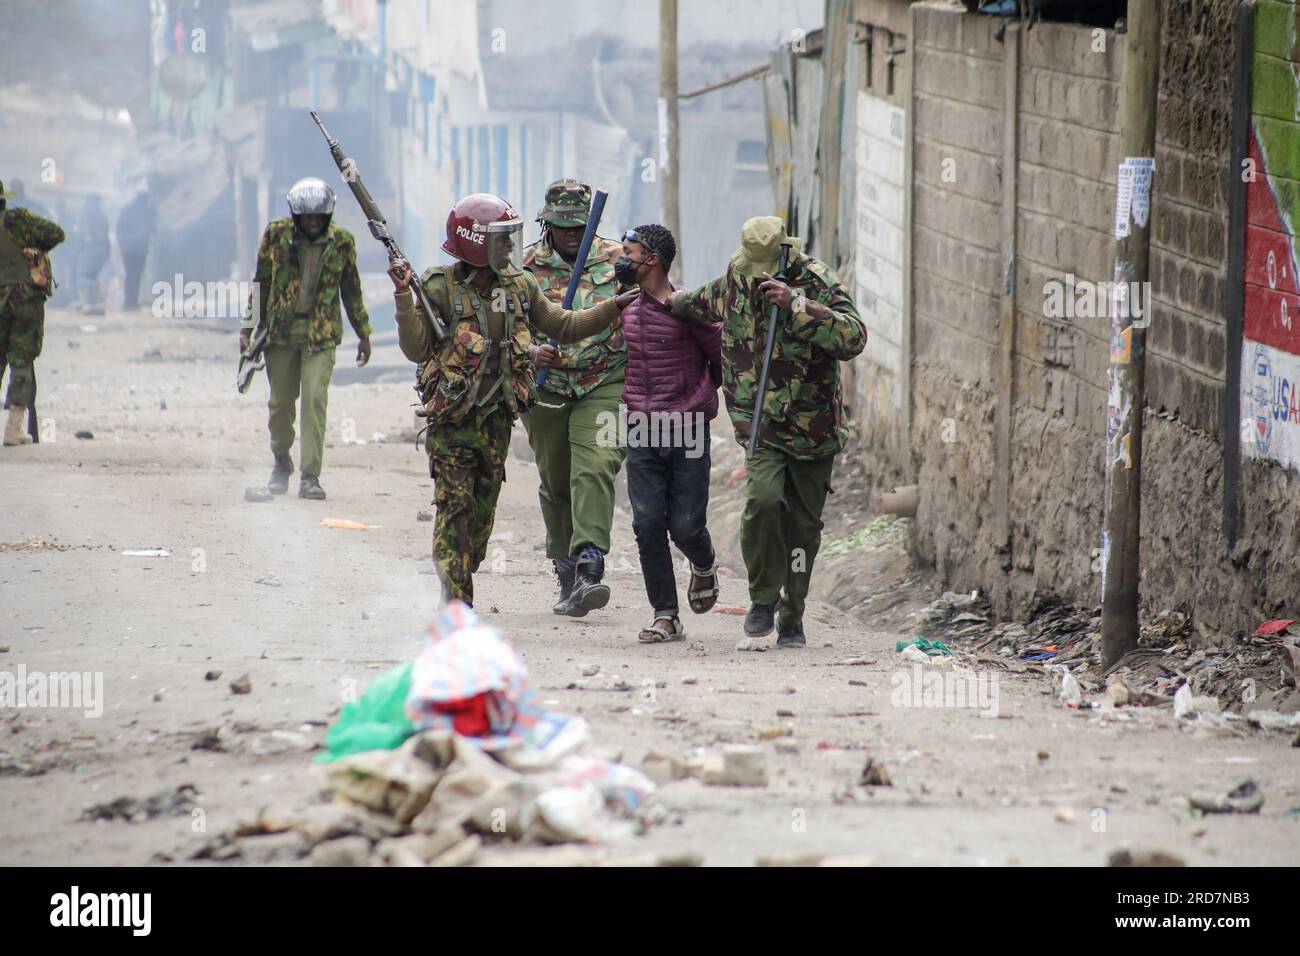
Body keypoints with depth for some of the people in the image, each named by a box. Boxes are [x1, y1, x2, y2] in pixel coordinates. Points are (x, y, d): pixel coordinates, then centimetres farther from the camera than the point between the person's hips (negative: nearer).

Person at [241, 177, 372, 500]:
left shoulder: (342, 242, 1)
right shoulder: (276, 235, -1)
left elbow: (352, 291, 12)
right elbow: (260, 283, 7)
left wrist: (363, 334, 14)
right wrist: (247, 328, 4)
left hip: (321, 335, -1)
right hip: (280, 331, 1)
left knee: (315, 399, -11)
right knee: (281, 401, 7)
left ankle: (310, 476, -8)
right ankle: (281, 462, 30)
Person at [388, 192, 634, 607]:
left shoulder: (520, 285, 8)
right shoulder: (440, 287, -8)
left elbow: (563, 327, 15)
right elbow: (416, 349, -10)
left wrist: (615, 306, 10)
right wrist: (404, 298, -21)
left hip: (497, 417, 5)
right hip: (451, 419, -5)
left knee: (483, 511, 9)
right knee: (455, 507, -10)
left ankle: (458, 590, 20)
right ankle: (456, 596, -9)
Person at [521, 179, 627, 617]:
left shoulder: (617, 261, 1)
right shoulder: (526, 268, 1)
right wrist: (531, 352, -18)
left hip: (605, 385, -2)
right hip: (545, 388, 2)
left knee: (594, 469, -20)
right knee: (555, 483, 9)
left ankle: (590, 568, -29)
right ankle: (566, 575, 23)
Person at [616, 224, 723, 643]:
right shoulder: (624, 310, 7)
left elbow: (723, 359, 1)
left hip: (687, 434, -4)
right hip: (642, 434, 4)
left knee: (686, 527, -3)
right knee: (648, 525, -4)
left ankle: (704, 566, 32)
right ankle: (665, 617, 2)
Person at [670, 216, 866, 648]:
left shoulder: (819, 284, -14)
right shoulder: (734, 282, 2)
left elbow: (853, 337, -31)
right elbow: (698, 302, 26)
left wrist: (795, 304, -36)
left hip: (814, 429, -2)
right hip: (760, 421, 2)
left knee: (803, 525, 5)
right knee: (764, 498, -23)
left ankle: (792, 618, 23)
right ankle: (763, 596, -4)